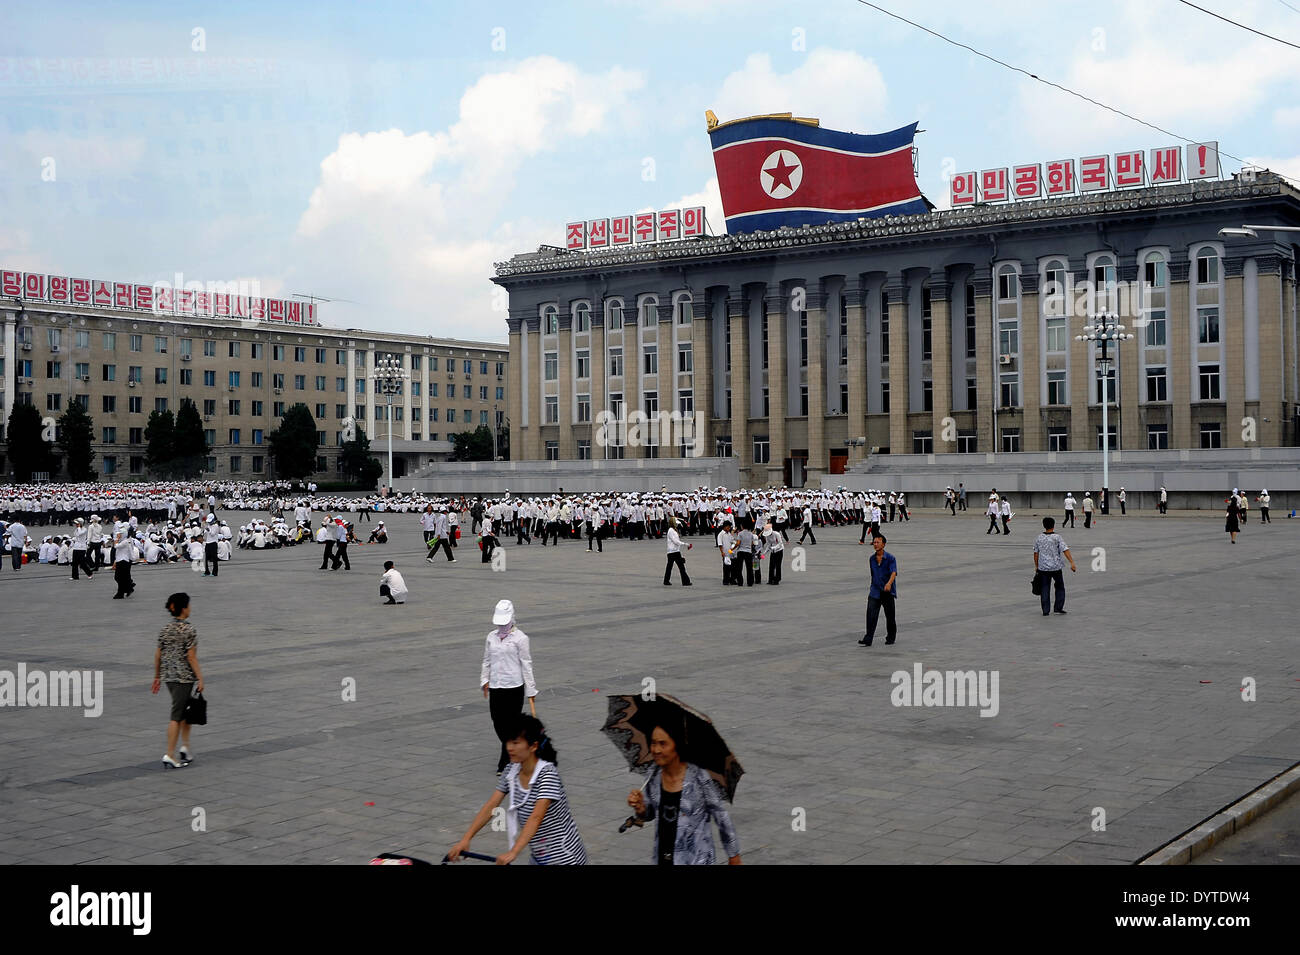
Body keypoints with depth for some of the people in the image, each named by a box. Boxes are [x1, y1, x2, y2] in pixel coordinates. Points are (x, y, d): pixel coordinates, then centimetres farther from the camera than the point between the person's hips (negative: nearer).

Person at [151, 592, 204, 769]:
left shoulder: (165, 630, 6)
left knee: (185, 711, 22)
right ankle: (169, 755, -1)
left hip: (168, 676, 7)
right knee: (177, 716, -3)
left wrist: (157, 677, 18)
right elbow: (191, 656, -15)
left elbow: (158, 655, 9)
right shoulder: (189, 630, -14)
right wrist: (200, 678, -10)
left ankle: (185, 746, 20)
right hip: (185, 677, -7)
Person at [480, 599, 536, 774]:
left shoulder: (520, 638, -6)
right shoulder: (491, 637, 9)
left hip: (514, 687, -5)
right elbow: (487, 661, 18)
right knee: (498, 724, 8)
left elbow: (526, 664, -6)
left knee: (510, 725, -3)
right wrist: (485, 680, 10)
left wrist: (530, 689, -6)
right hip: (495, 687, 5)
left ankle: (505, 763, 3)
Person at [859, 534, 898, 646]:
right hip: (875, 591, 4)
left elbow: (894, 572, -23)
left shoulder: (890, 558, -9)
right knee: (871, 615, -9)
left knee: (890, 616, 8)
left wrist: (889, 583, -40)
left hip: (888, 592, -4)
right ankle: (868, 639, -10)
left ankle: (891, 638, 26)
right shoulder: (872, 559, 8)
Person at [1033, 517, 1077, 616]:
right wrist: (1072, 563, -18)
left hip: (1043, 567, 2)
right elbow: (1065, 550, -15)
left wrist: (1036, 566, 16)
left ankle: (1045, 610, 3)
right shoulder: (1057, 537, -7)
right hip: (1056, 567, -2)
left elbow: (1036, 553, 6)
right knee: (1060, 587, 15)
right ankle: (1058, 608, 12)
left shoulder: (1039, 538, 2)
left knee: (1045, 589, 5)